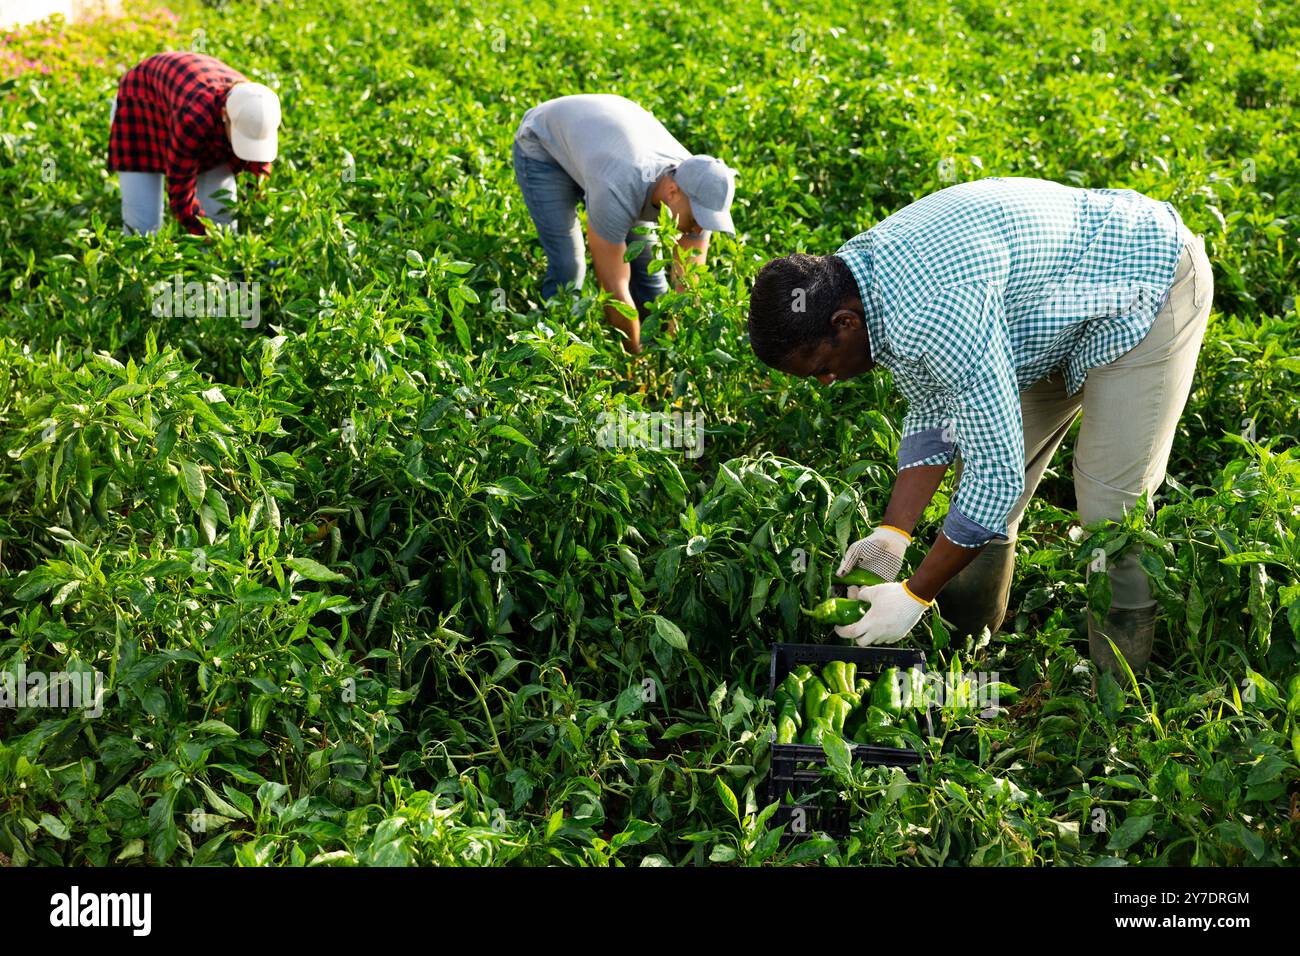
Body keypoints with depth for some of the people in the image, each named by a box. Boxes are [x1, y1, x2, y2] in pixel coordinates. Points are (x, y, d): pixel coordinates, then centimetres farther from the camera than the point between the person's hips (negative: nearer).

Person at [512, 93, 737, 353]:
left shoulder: (698, 191, -27)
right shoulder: (618, 195, -46)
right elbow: (614, 288, -36)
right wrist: (637, 357, -27)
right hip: (544, 147, -5)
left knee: (644, 257, -2)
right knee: (568, 267, -17)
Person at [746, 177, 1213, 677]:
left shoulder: (935, 313, -40)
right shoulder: (857, 273, -10)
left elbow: (999, 471, -34)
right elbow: (933, 415, 0)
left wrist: (914, 596, -26)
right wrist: (891, 535, -9)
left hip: (1149, 284, -9)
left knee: (1111, 504, -14)